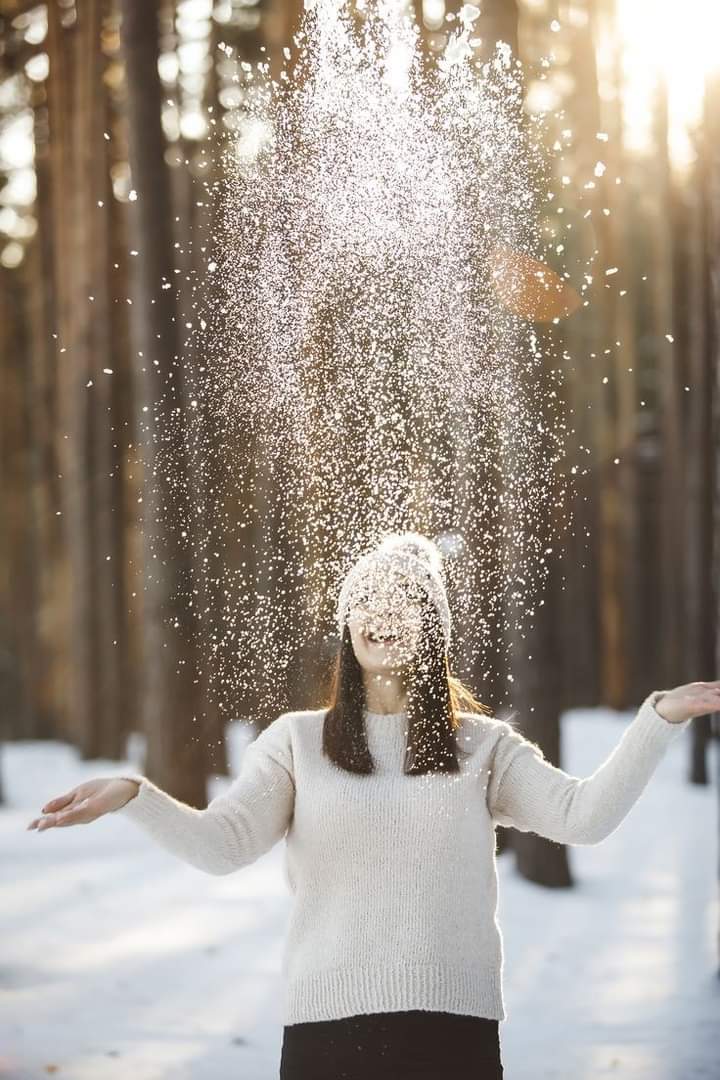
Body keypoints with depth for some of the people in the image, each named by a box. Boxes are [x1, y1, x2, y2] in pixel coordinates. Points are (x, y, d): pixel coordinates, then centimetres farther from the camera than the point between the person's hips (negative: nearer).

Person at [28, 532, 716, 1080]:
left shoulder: (483, 745, 9)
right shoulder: (298, 740, 8)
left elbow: (583, 816, -3)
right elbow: (222, 842, -4)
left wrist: (659, 720, -14)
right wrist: (133, 797, -22)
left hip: (456, 1022, 0)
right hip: (327, 1023, 0)